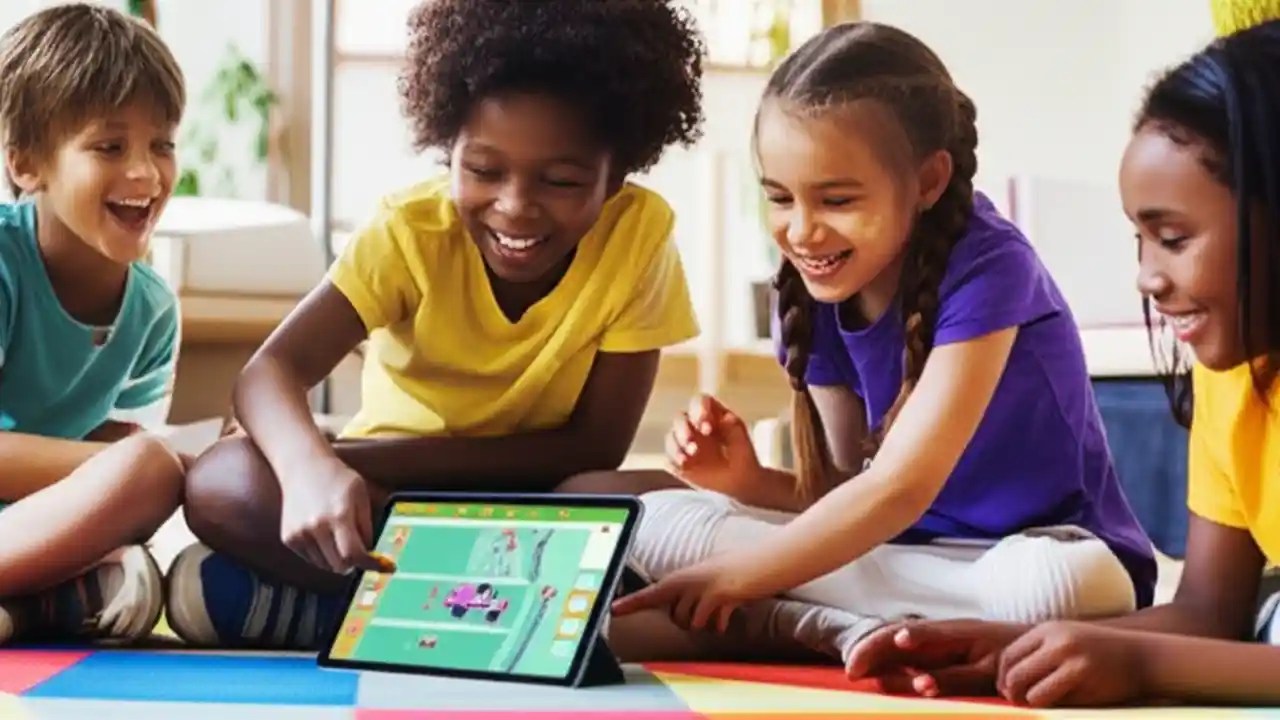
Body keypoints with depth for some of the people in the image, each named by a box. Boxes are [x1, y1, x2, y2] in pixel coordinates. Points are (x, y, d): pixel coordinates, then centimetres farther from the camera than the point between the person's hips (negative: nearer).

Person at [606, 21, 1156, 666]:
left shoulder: (984, 268, -21)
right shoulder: (817, 295, -1)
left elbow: (902, 486, -26)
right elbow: (852, 489, 5)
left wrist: (734, 576, -30)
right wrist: (748, 480, -15)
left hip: (1039, 549, -6)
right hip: (908, 555, 6)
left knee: (1055, 583, -43)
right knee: (659, 522, -9)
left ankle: (832, 630, -23)